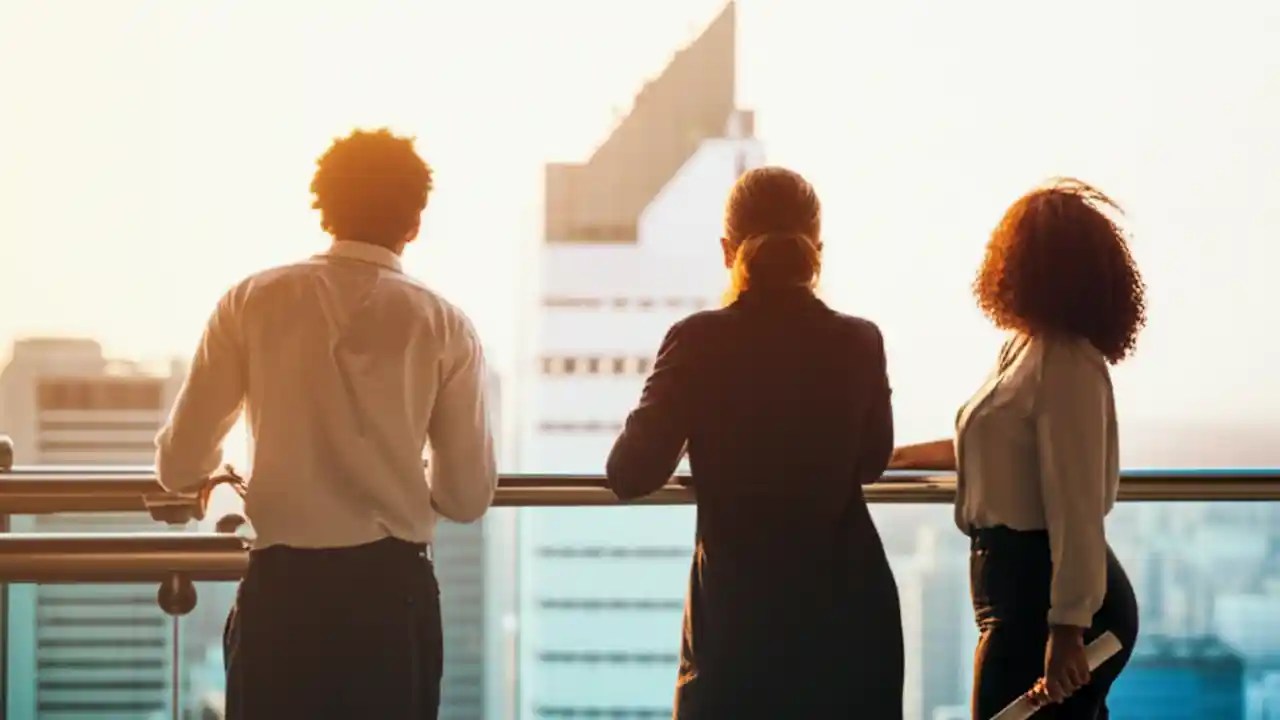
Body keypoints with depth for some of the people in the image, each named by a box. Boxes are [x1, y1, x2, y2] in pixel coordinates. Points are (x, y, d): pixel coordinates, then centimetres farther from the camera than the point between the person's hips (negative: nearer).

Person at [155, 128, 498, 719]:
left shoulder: (253, 302, 0)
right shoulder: (444, 325, 0)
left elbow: (179, 464, 1)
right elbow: (469, 497, 3)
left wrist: (208, 475, 25)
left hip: (281, 587, 0)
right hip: (395, 589, 0)